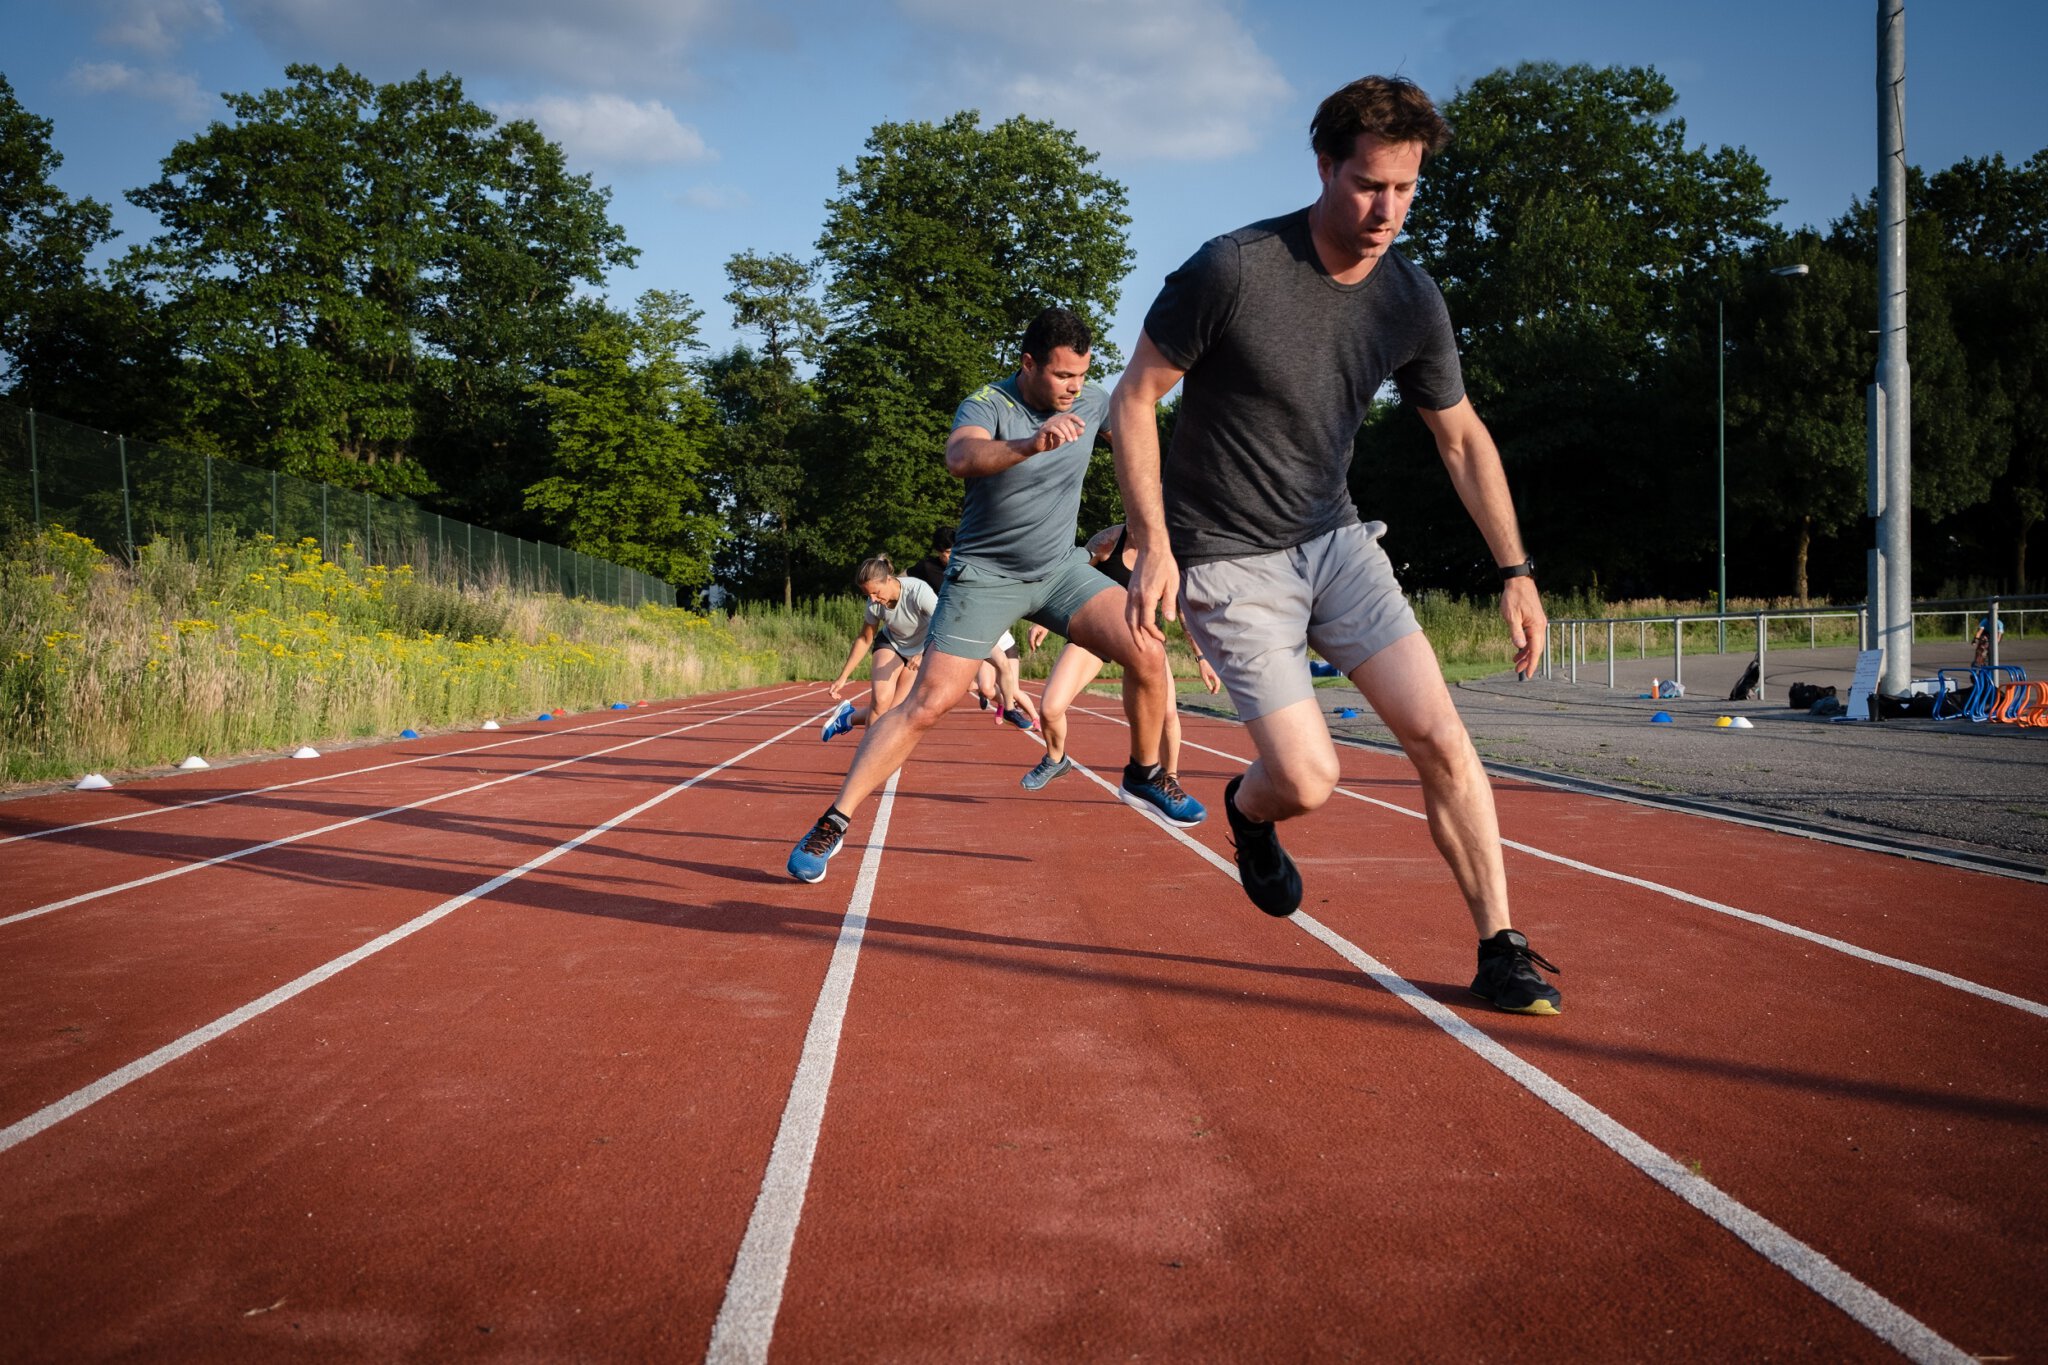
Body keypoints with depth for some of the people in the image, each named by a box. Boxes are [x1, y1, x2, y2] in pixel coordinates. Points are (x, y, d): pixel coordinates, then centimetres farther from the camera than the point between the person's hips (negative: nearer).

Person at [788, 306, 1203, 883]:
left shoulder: (1093, 400, -4)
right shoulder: (987, 405, -21)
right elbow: (959, 457, -44)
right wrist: (1029, 444, -62)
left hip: (1062, 569, 5)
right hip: (985, 575, -4)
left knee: (1147, 655, -13)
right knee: (927, 703, -13)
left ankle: (1144, 776, 12)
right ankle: (833, 823, -5)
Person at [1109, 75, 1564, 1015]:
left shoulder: (1412, 302, -3)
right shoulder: (1231, 271, -19)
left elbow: (1462, 436, 10)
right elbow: (1133, 399, -10)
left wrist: (1515, 571, 5)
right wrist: (1153, 545, -16)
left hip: (1334, 540, 5)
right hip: (1226, 560, -4)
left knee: (1439, 737, -8)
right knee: (1308, 781, -11)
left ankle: (1499, 952, 3)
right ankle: (1248, 809, 28)